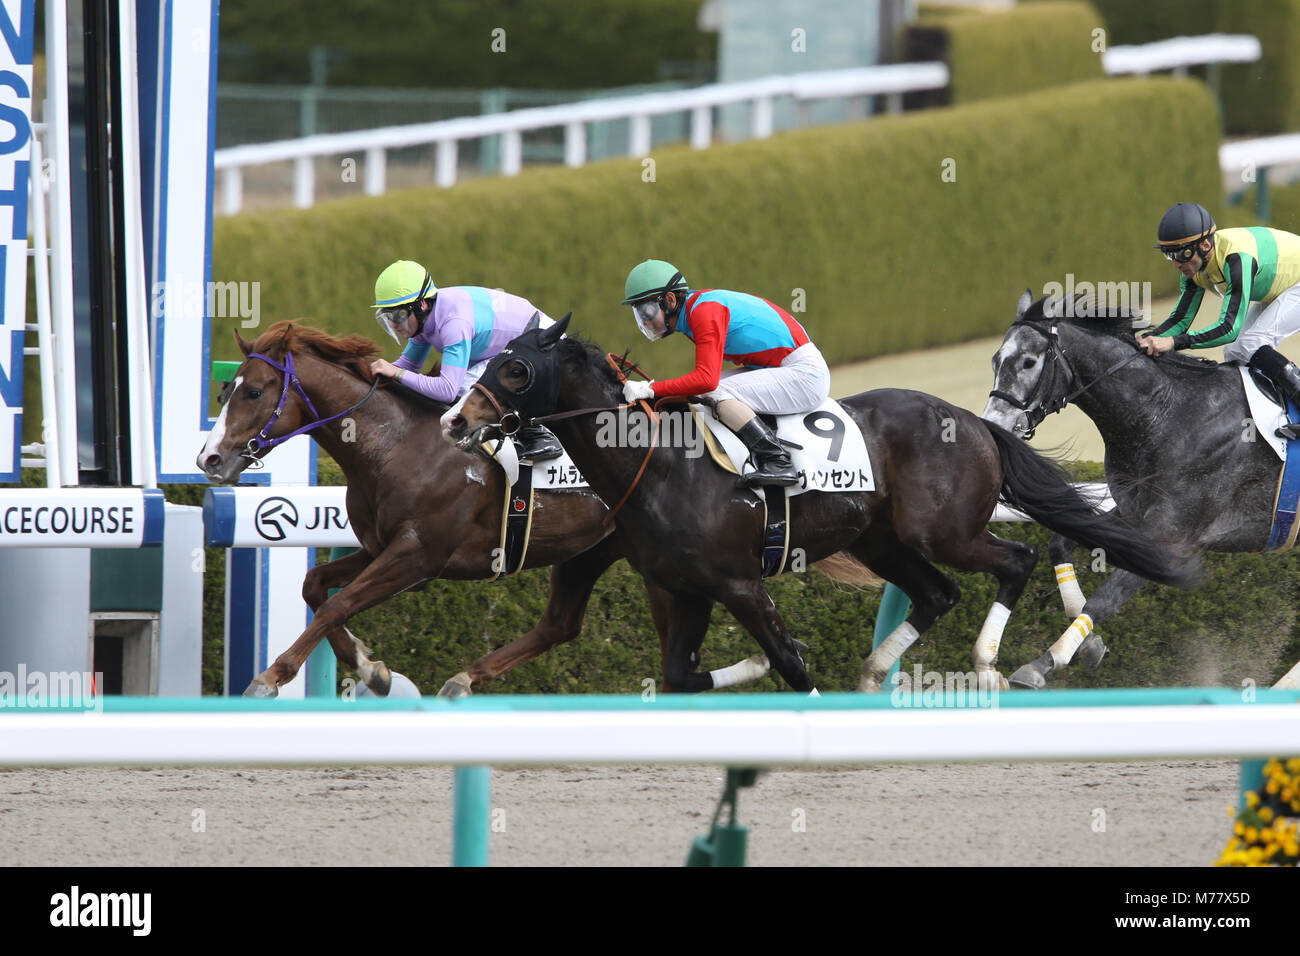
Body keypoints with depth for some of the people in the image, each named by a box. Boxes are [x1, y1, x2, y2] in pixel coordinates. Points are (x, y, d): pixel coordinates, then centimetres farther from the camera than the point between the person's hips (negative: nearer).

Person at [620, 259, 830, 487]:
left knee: (718, 394, -22)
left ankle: (779, 463, -25)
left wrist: (650, 389, -25)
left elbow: (707, 379, -29)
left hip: (805, 373, -10)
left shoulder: (705, 312, -20)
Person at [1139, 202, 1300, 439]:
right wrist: (1145, 339, -25)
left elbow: (1230, 328, -41)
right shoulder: (1194, 262, -10)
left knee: (1250, 344, -24)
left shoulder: (1236, 258, -37)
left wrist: (1173, 342, -48)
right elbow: (1181, 319, -6)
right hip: (1272, 296, 9)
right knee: (1235, 354, 2)